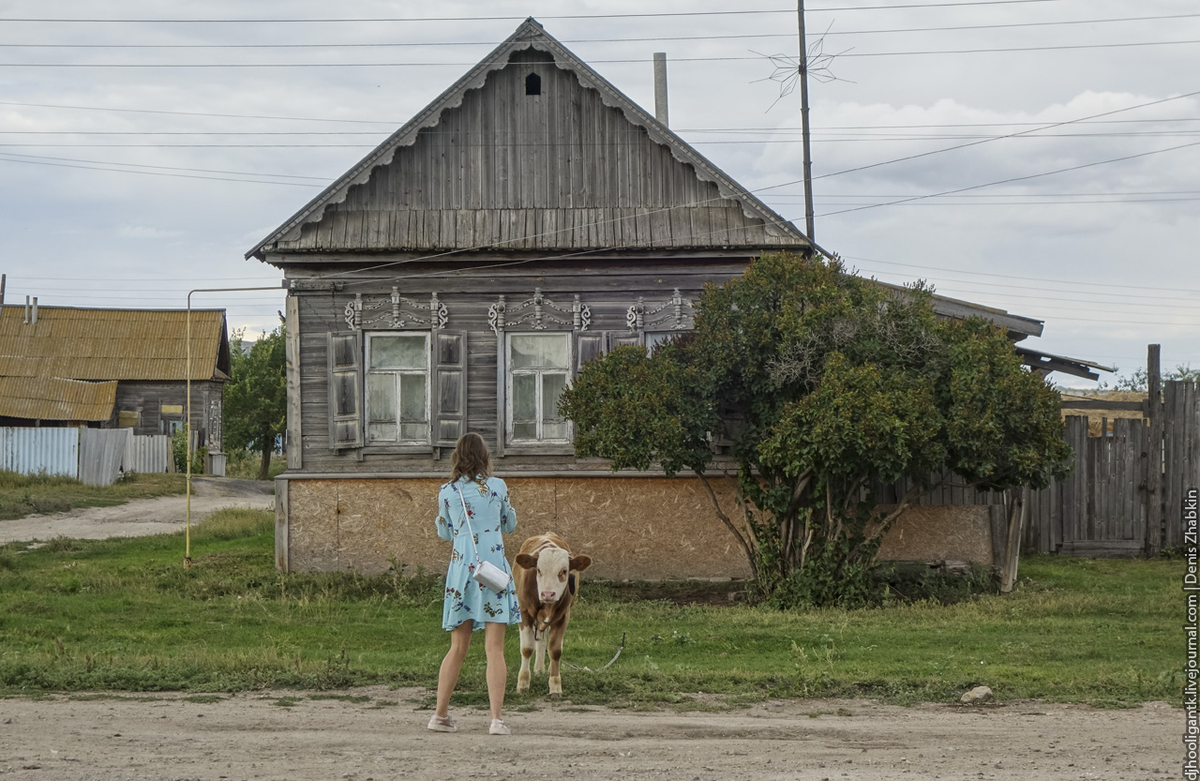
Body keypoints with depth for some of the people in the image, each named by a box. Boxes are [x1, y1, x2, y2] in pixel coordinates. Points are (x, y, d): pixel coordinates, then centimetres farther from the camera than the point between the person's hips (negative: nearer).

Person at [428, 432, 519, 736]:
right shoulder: (497, 486, 0)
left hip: (461, 568, 2)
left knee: (458, 648, 13)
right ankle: (496, 718, -11)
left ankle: (440, 714, 14)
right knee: (494, 648, -3)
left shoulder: (447, 492, 3)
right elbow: (509, 525, 15)